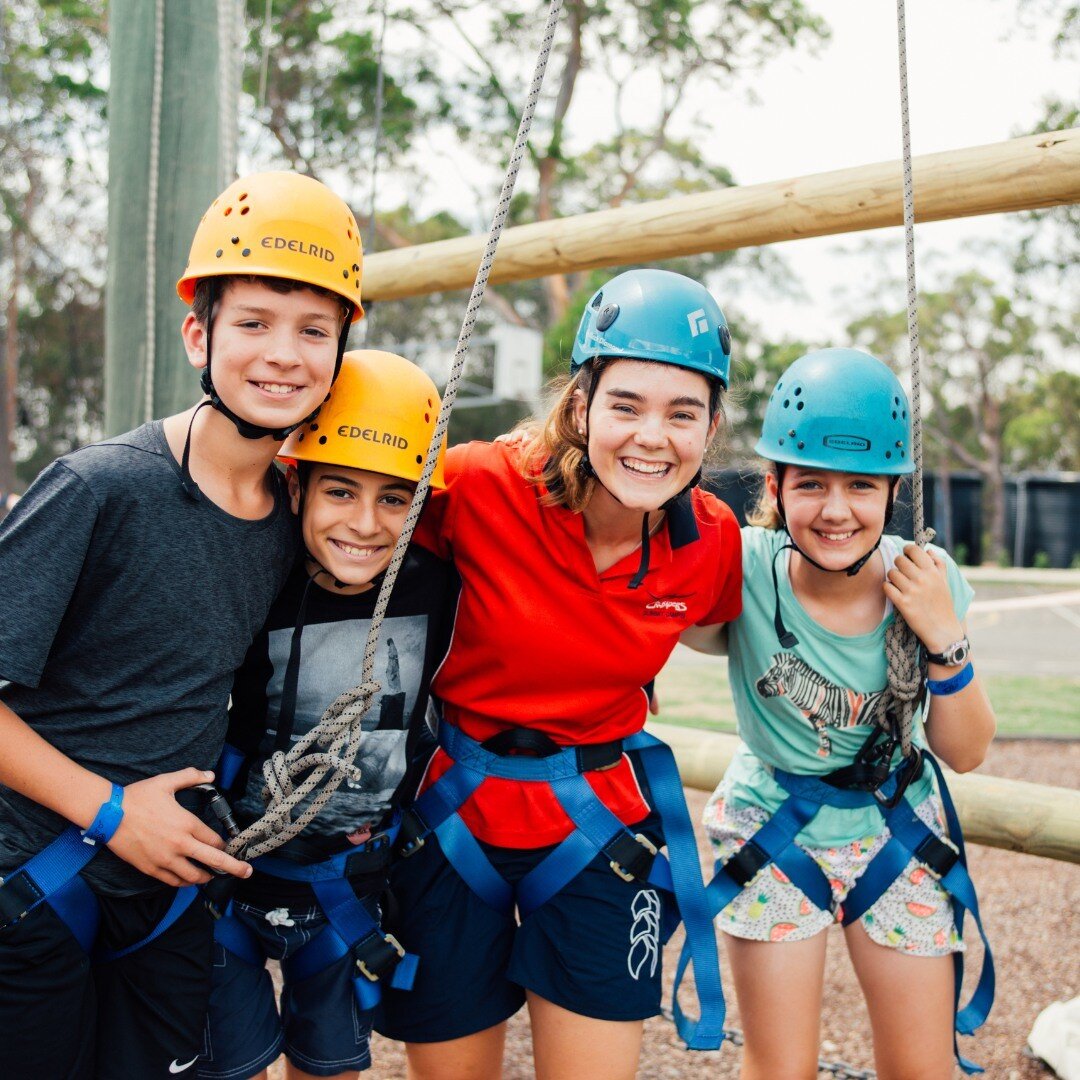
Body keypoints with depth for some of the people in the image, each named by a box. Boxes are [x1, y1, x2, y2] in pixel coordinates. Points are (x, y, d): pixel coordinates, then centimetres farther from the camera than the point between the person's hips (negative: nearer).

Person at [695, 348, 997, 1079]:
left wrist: (944, 636, -23)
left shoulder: (926, 578, -16)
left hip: (896, 830, 3)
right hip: (773, 829, -2)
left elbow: (965, 753, -9)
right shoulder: (746, 569, -25)